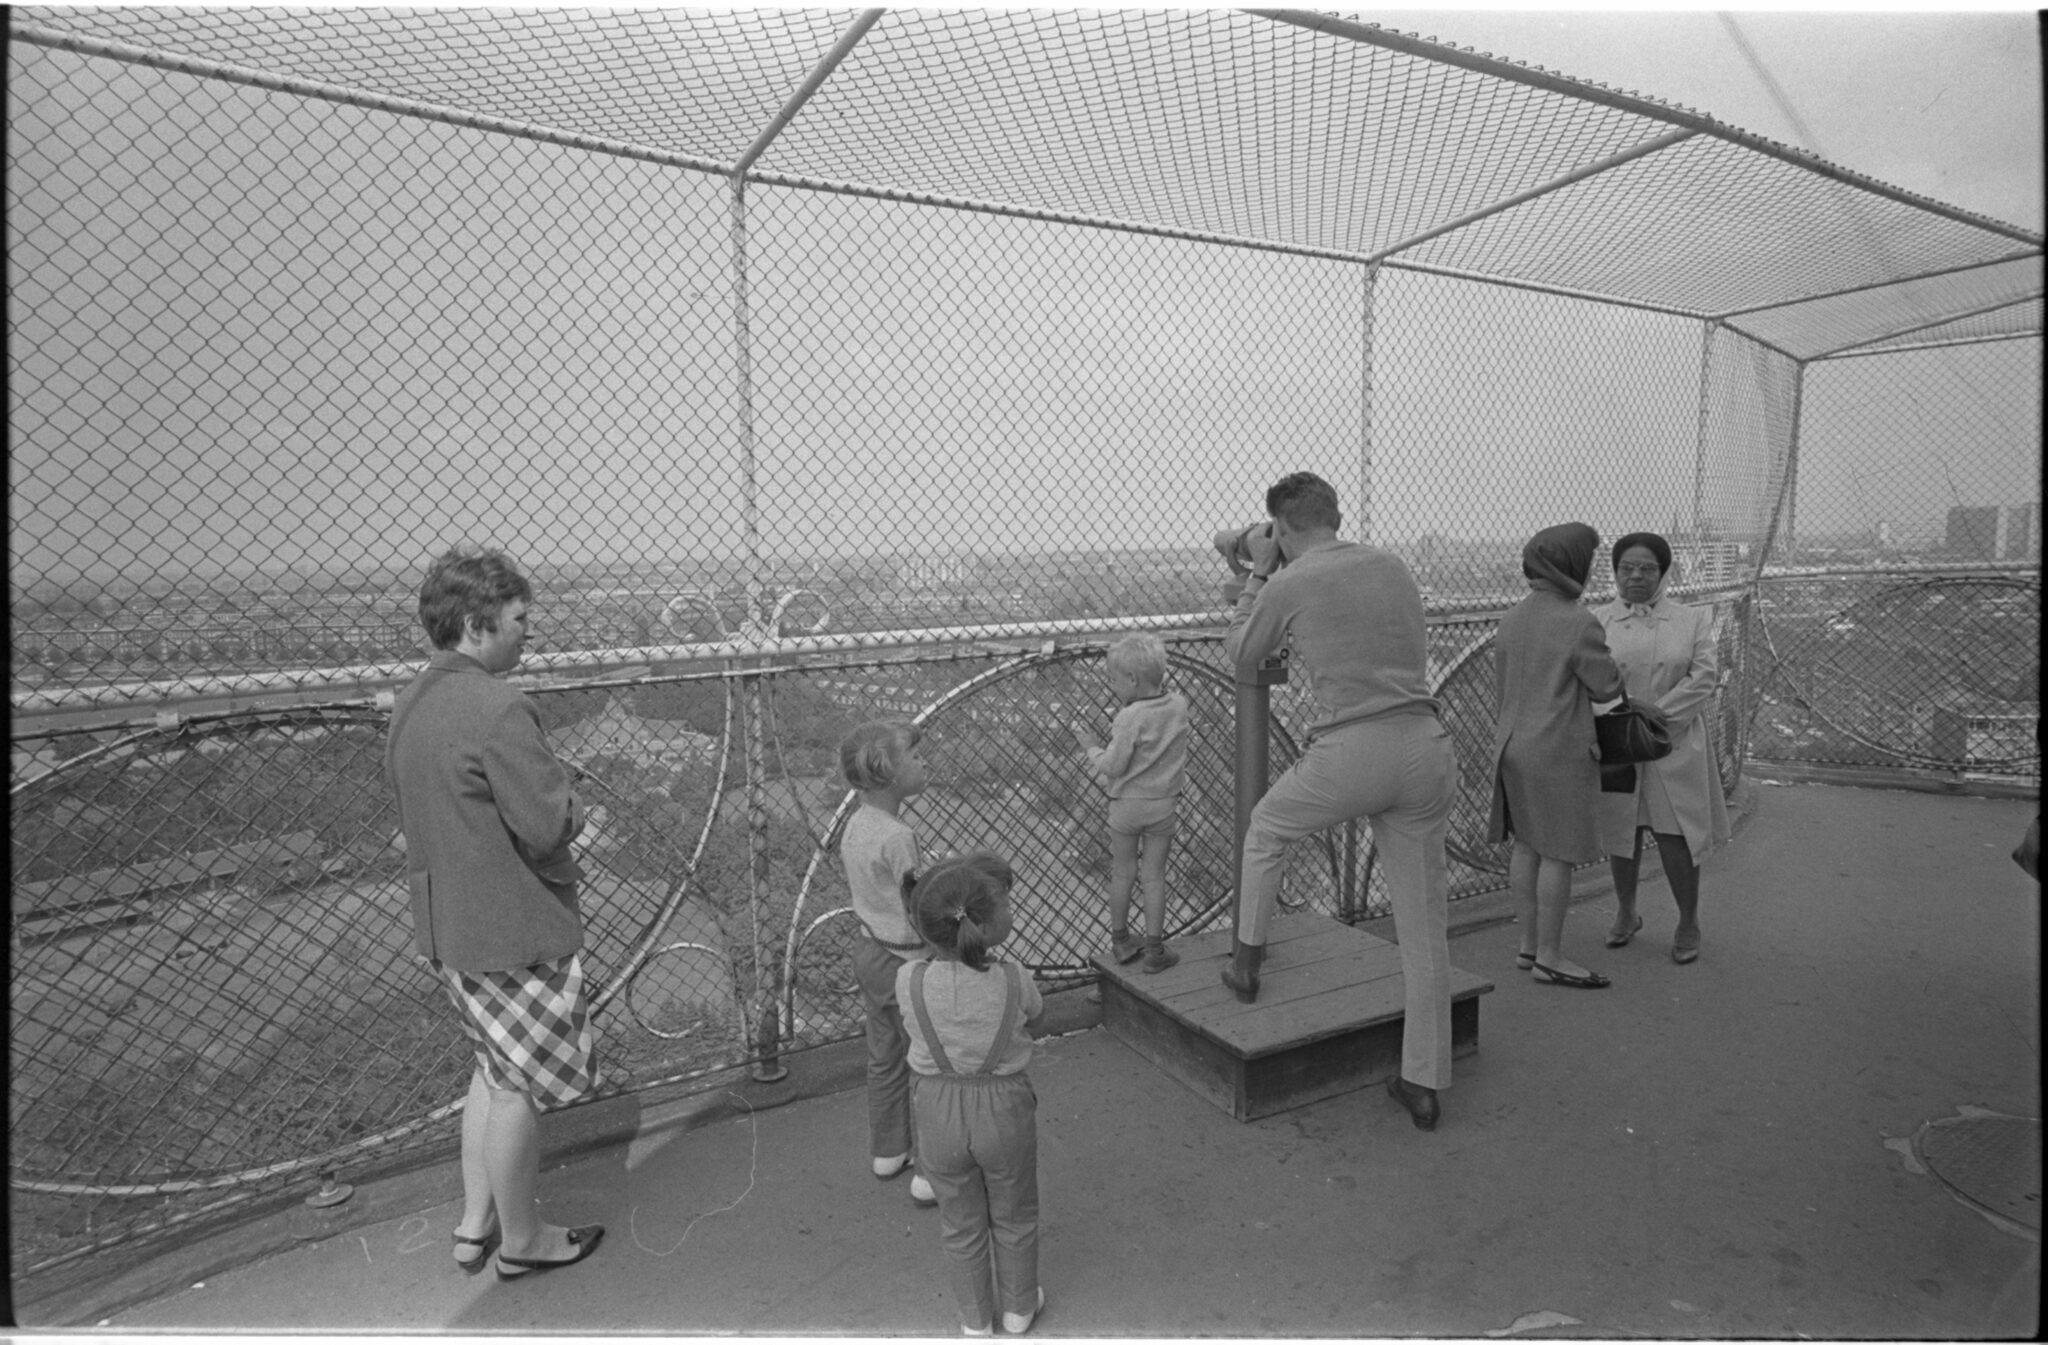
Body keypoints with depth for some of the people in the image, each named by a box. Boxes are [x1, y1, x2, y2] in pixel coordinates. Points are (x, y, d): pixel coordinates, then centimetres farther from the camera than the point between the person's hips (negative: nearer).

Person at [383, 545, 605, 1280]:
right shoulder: (498, 709, -25)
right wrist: (573, 806, -4)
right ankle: (521, 1240, 27)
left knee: (495, 1065, 24)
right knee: (521, 1083, 8)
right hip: (513, 929, -9)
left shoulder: (409, 704, 6)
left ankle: (474, 1225, 36)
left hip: (448, 924, 9)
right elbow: (551, 827, -26)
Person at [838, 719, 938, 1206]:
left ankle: (887, 1151, 42)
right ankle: (931, 1174, 24)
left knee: (885, 1059, 24)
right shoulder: (898, 837, -29)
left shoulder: (854, 824, -3)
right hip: (906, 964, -8)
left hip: (869, 951, 8)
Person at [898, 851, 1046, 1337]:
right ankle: (1018, 1306, 48)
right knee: (1013, 1214, 27)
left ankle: (976, 1318, 47)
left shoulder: (908, 980, -21)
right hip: (1004, 1113, -1)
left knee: (961, 1221, 26)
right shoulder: (1013, 978, -22)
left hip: (940, 1115, 1)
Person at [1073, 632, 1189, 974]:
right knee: (1153, 875, 10)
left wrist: (1091, 746, -5)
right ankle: (1154, 949, 15)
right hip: (1164, 804, 4)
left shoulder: (1130, 718, -21)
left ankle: (1120, 941, 26)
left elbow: (1112, 766, -20)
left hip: (1127, 803, -3)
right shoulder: (1178, 706, -4)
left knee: (1122, 873, 13)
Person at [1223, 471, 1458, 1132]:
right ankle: (1423, 1082, 23)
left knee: (1266, 827, 27)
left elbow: (1240, 657, 14)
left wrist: (1257, 571, 19)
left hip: (1350, 752, -5)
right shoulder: (1393, 565, 13)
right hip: (1426, 749, 5)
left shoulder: (1288, 586, -3)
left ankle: (1246, 962, 38)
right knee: (1424, 925, 12)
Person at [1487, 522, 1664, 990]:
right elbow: (1607, 687, -6)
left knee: (1527, 845, 13)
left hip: (1514, 745, 8)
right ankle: (1550, 957, 9)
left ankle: (1529, 945, 22)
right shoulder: (1578, 624, -16)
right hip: (1558, 751, -8)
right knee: (1560, 852, 1)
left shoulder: (1512, 619, 6)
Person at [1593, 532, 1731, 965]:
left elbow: (1705, 677, -6)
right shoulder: (1597, 621, 4)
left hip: (1674, 745, -1)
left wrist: (1654, 714, -15)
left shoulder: (1692, 620, 5)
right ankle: (1625, 914, 32)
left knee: (1675, 836, -2)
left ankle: (1688, 924, 19)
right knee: (1621, 834, 11)